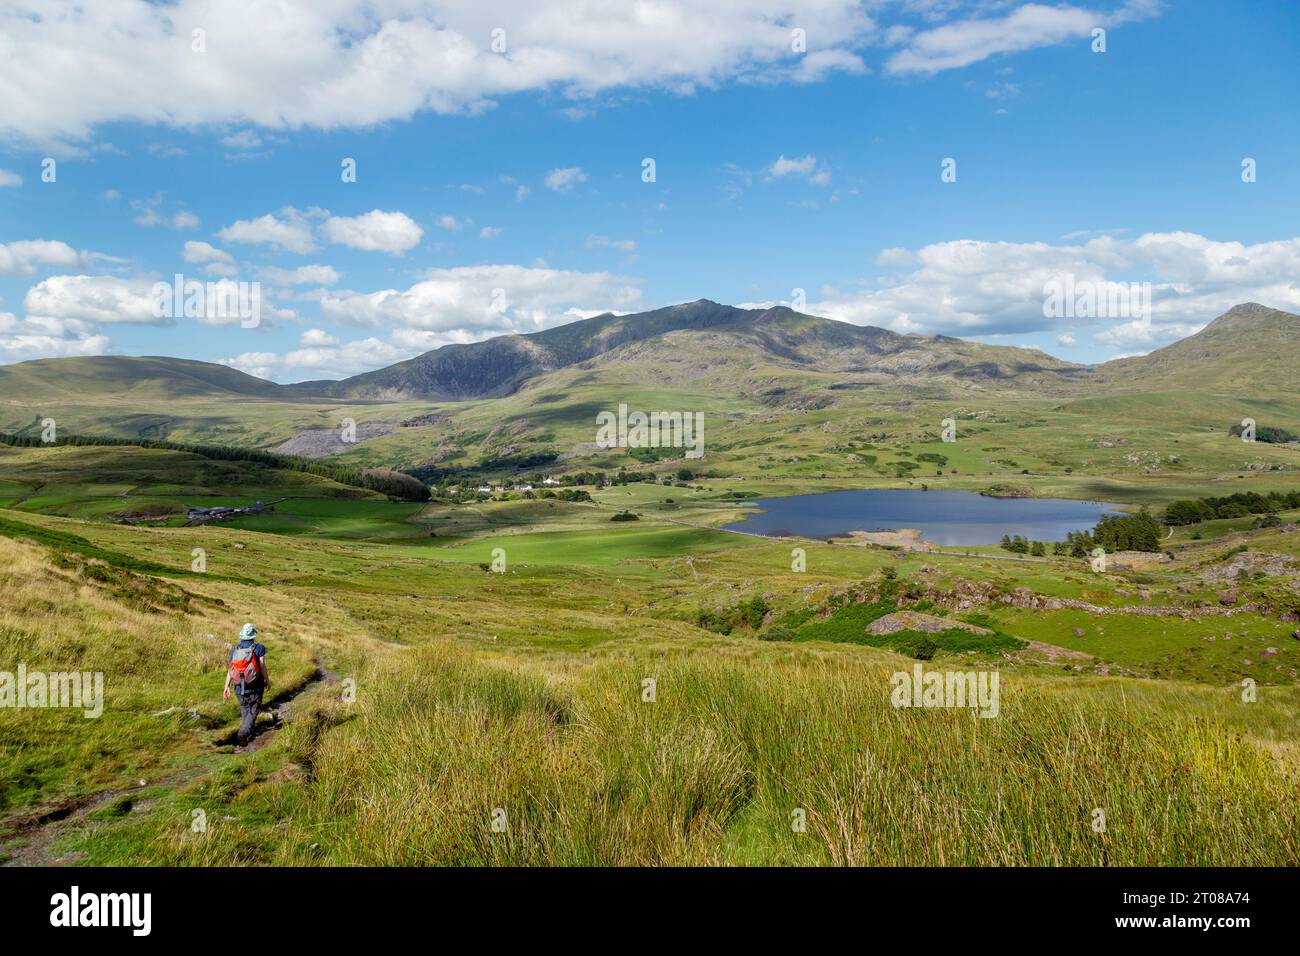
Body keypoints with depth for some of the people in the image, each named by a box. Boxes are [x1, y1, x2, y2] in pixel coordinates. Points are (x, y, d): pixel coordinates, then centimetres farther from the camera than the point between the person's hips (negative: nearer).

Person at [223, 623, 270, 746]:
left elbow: (230, 669, -3)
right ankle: (243, 733, -8)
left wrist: (226, 687, 0)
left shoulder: (234, 649, 1)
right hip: (255, 687, -4)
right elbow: (262, 667, -11)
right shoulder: (258, 648, -10)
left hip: (239, 688, 4)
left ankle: (248, 730, 37)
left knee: (244, 708, 23)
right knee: (253, 711, 9)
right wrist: (268, 680, 3)